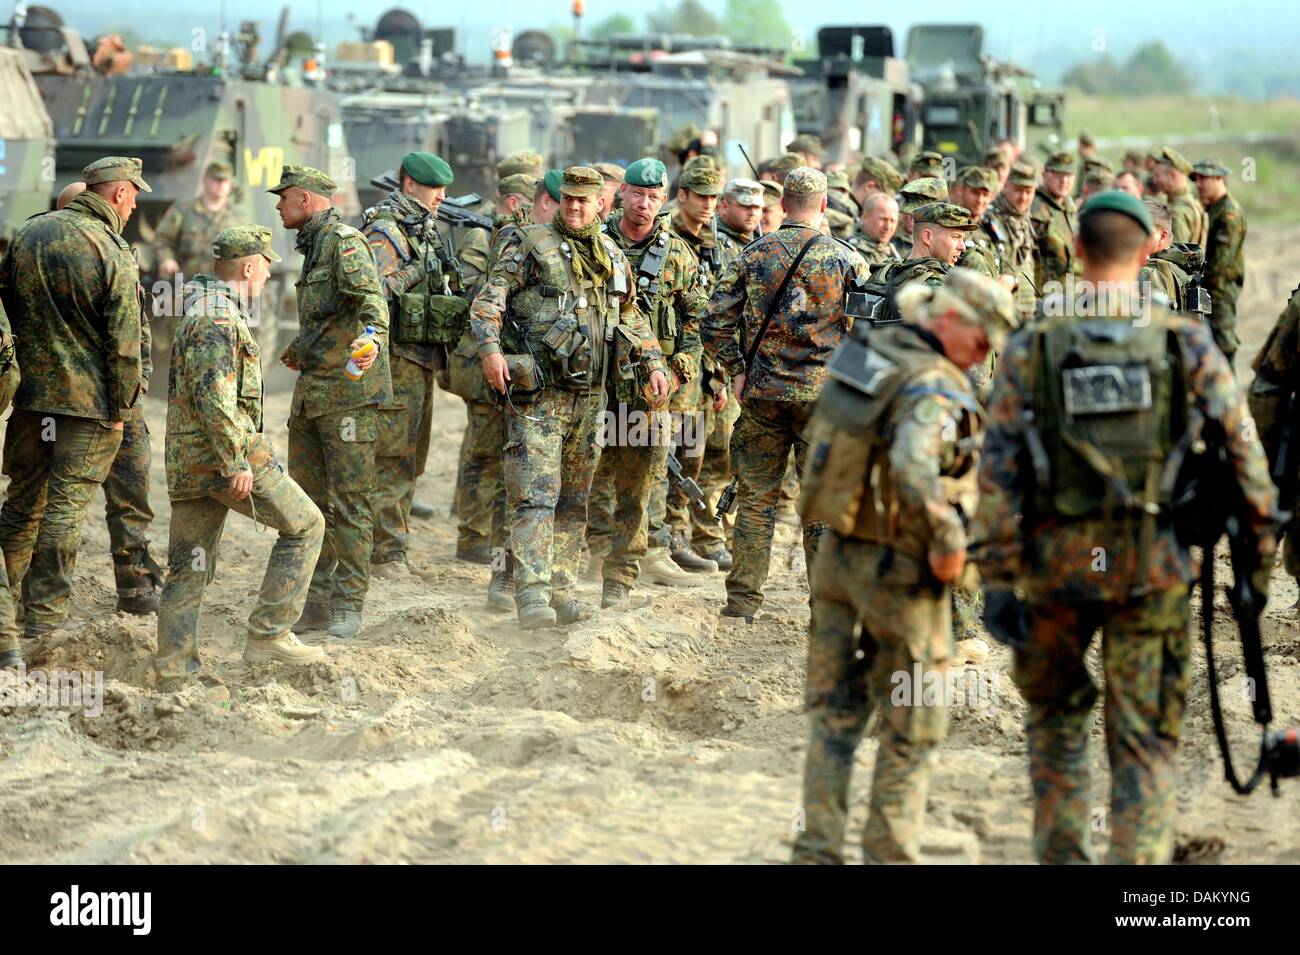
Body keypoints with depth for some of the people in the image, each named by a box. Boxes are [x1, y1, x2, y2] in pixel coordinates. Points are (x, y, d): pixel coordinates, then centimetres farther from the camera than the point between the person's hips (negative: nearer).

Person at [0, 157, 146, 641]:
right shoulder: (113, 253, -13)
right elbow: (123, 343, -13)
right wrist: (120, 409, -5)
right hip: (87, 398, -5)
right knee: (67, 506, 1)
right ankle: (44, 616, 2)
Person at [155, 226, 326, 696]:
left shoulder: (201, 309, 18)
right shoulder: (219, 318, -15)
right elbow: (213, 395, -24)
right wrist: (237, 461, -22)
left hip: (187, 461, 10)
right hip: (224, 452, -10)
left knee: (188, 570, 9)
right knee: (304, 524, 3)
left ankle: (174, 676, 7)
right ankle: (269, 634, 0)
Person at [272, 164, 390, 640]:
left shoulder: (345, 242, -12)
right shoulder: (313, 247, 18)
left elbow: (371, 298, -29)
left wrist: (372, 336, -48)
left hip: (348, 390, -10)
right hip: (311, 389, 10)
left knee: (349, 501, -5)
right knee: (308, 498, 10)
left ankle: (348, 604, 0)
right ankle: (316, 599, 16)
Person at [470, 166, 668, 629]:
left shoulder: (612, 256, 14)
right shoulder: (529, 246, -2)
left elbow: (631, 316, 26)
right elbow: (489, 300, -8)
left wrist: (653, 363, 14)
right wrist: (490, 348, -24)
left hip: (589, 396, 6)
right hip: (537, 395, -6)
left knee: (573, 501, 9)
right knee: (535, 496, -14)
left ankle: (560, 590, 16)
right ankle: (532, 595, -18)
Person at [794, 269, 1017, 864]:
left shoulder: (870, 348, 5)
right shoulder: (936, 390, -19)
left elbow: (821, 432, 20)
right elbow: (912, 464, -38)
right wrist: (948, 538, -24)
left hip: (836, 554, 7)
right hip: (898, 571, -7)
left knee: (834, 715, 13)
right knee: (913, 731, 6)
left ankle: (817, 849, 13)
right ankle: (891, 854, 9)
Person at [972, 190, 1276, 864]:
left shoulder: (1031, 348, -3)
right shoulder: (1188, 345, -3)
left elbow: (998, 469, -6)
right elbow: (1244, 455, -1)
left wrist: (997, 581, -3)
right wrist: (1260, 555, 9)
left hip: (1058, 562, 1)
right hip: (1153, 568, -1)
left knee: (1056, 713, 22)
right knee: (1145, 741, 7)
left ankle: (1063, 855, 24)